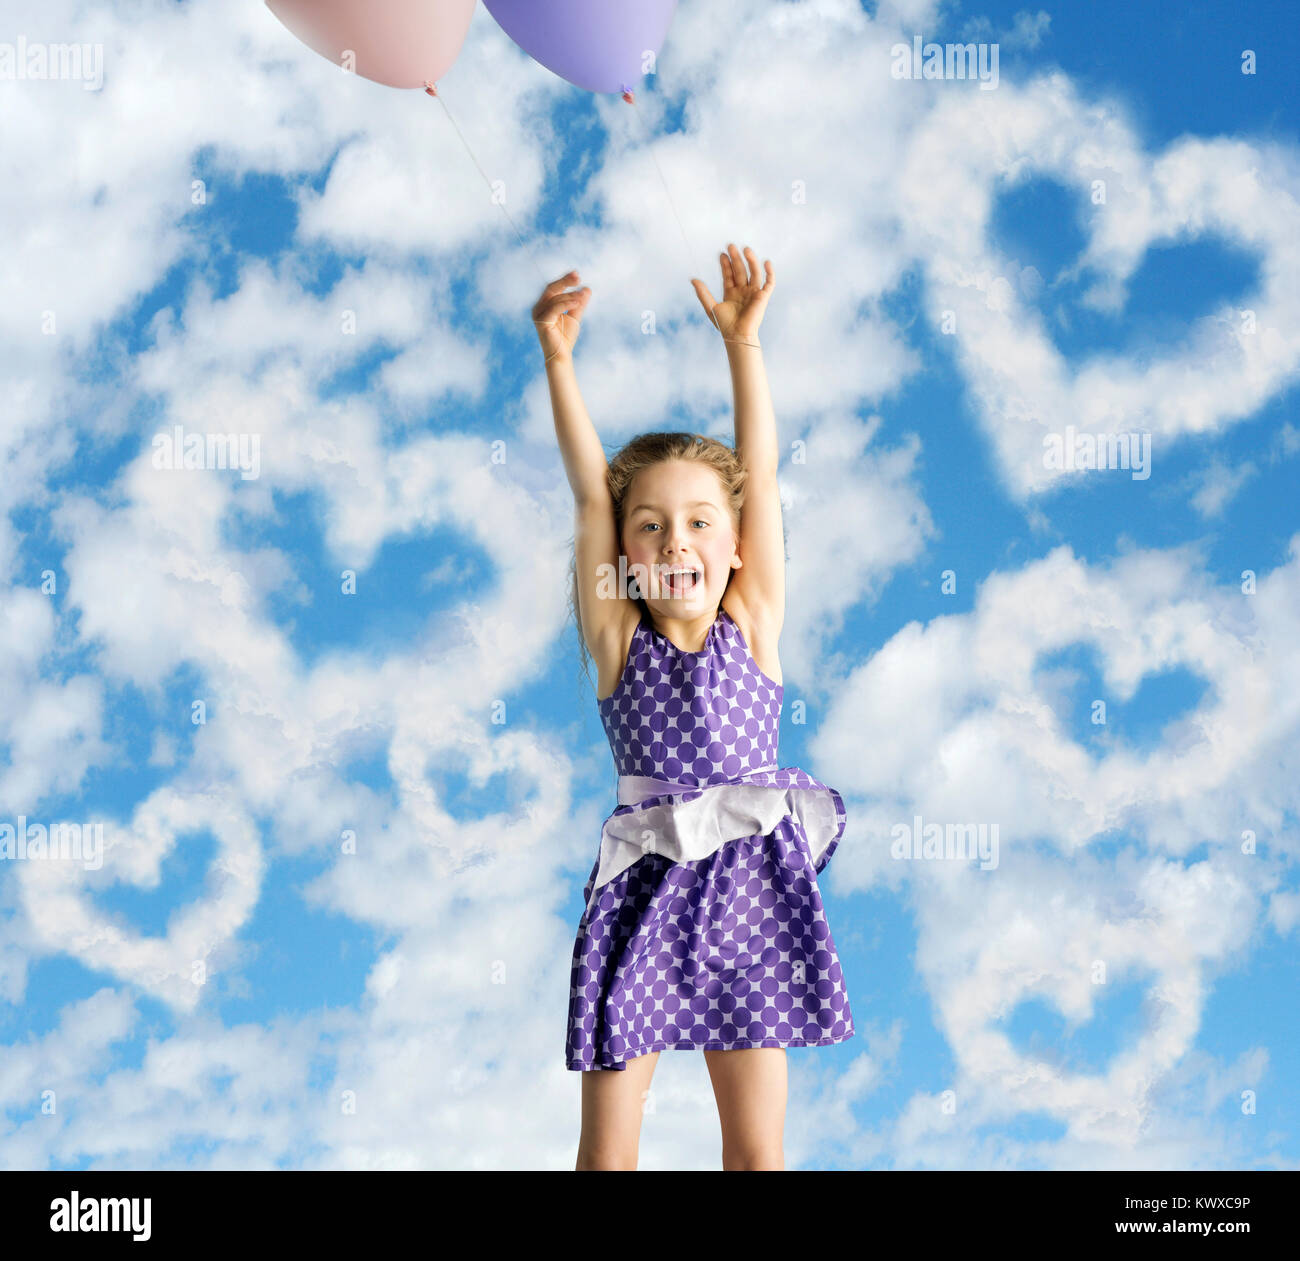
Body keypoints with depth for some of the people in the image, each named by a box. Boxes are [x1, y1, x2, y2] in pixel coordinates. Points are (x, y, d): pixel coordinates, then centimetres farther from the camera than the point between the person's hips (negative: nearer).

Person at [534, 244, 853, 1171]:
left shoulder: (752, 625, 2)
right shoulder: (616, 636, 0)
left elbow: (762, 476, -5)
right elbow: (589, 489, -7)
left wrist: (743, 342, -10)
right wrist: (558, 357, -15)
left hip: (749, 888, 1)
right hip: (643, 888, -1)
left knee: (757, 1149, 9)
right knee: (608, 1151, 3)